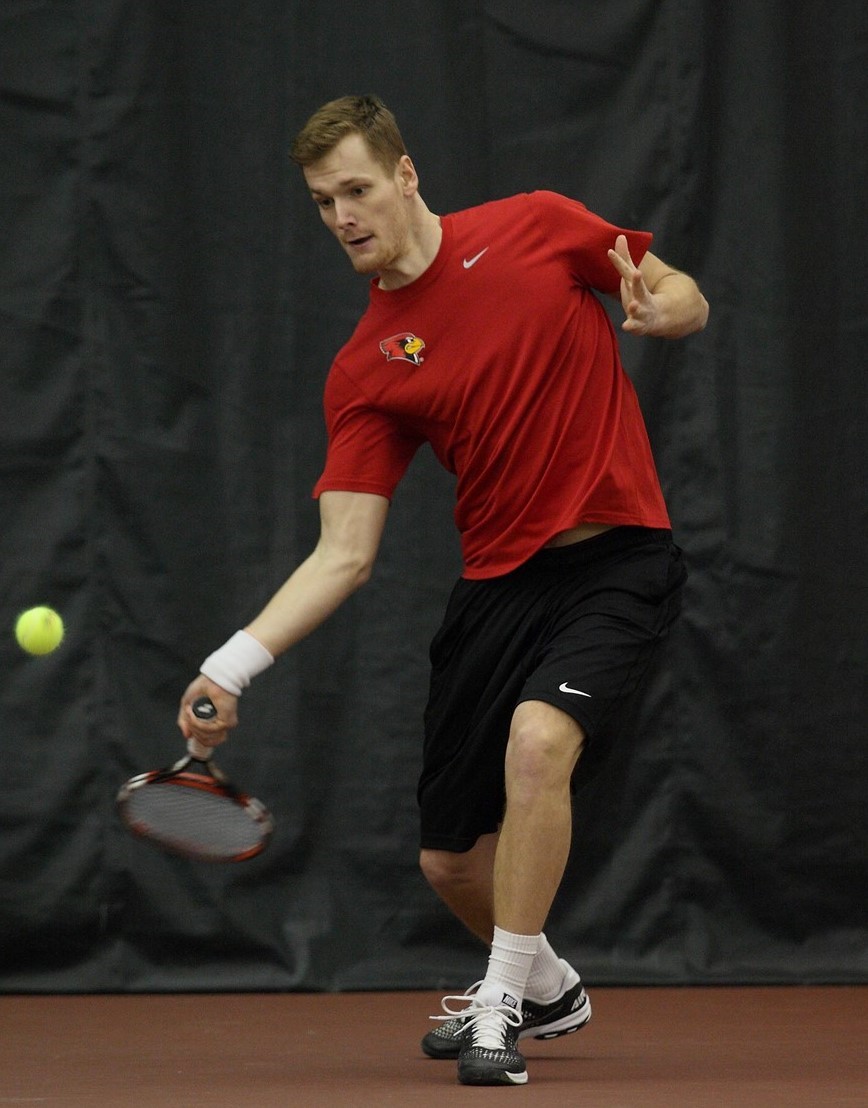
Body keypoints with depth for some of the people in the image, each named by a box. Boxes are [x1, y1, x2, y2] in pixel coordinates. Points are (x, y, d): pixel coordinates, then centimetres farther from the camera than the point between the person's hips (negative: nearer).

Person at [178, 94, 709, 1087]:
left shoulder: (539, 226, -3)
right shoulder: (365, 370, 0)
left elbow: (687, 300, 7)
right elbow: (345, 555, -4)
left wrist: (660, 309, -18)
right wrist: (234, 665, -17)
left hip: (620, 559, -4)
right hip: (497, 585, 4)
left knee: (537, 738, -31)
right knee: (451, 863, 6)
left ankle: (502, 1009, -17)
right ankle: (546, 988, 39)